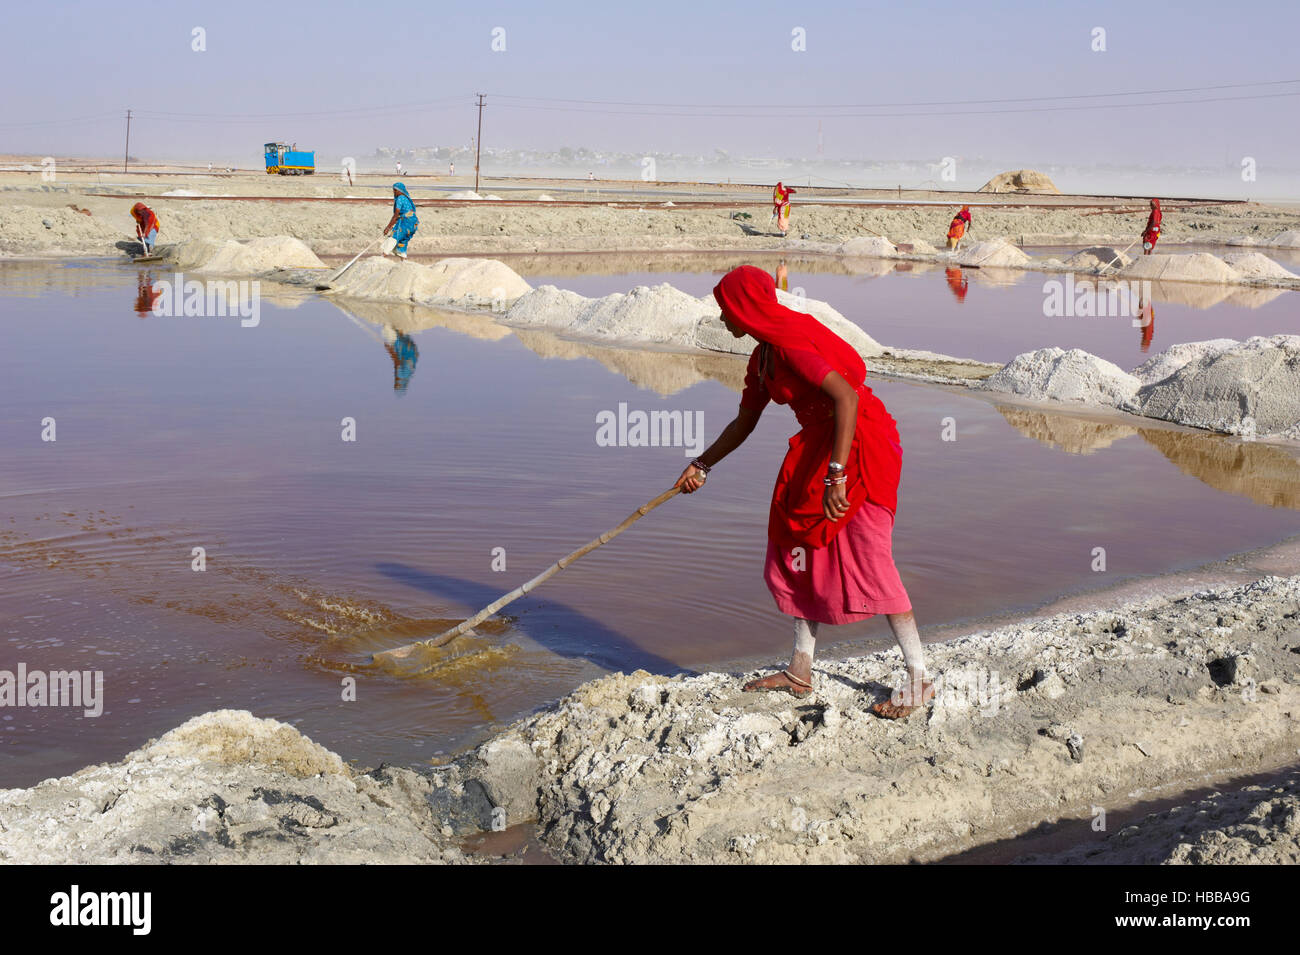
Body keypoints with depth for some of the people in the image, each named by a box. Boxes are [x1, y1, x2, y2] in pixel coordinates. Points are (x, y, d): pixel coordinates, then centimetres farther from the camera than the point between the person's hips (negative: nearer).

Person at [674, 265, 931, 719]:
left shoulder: (792, 344, -20)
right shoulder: (762, 358, 12)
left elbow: (847, 396, -32)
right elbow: (744, 423, 26)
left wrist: (836, 474, -36)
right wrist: (702, 465, 32)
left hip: (860, 444, -10)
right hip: (817, 448, 10)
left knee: (869, 559, -11)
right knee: (801, 549, 11)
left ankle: (919, 680, -4)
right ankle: (800, 671, 21)